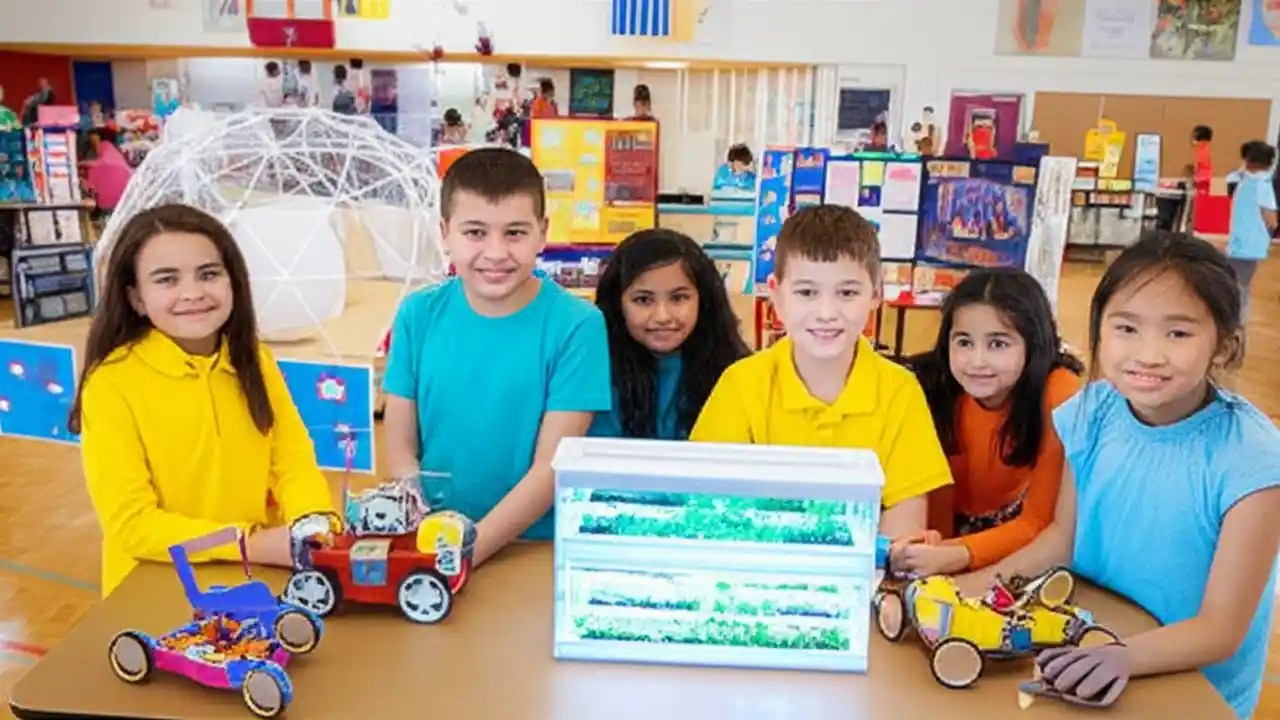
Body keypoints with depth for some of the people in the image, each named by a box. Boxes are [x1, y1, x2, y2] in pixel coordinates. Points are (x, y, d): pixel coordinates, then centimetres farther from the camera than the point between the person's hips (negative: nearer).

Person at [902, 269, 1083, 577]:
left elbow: (1039, 521, -24)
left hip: (1015, 523, 1)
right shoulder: (930, 385, -24)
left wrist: (956, 555, -39)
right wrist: (933, 552, -33)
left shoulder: (1058, 394, -26)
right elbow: (928, 489, -14)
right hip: (950, 522, -1)